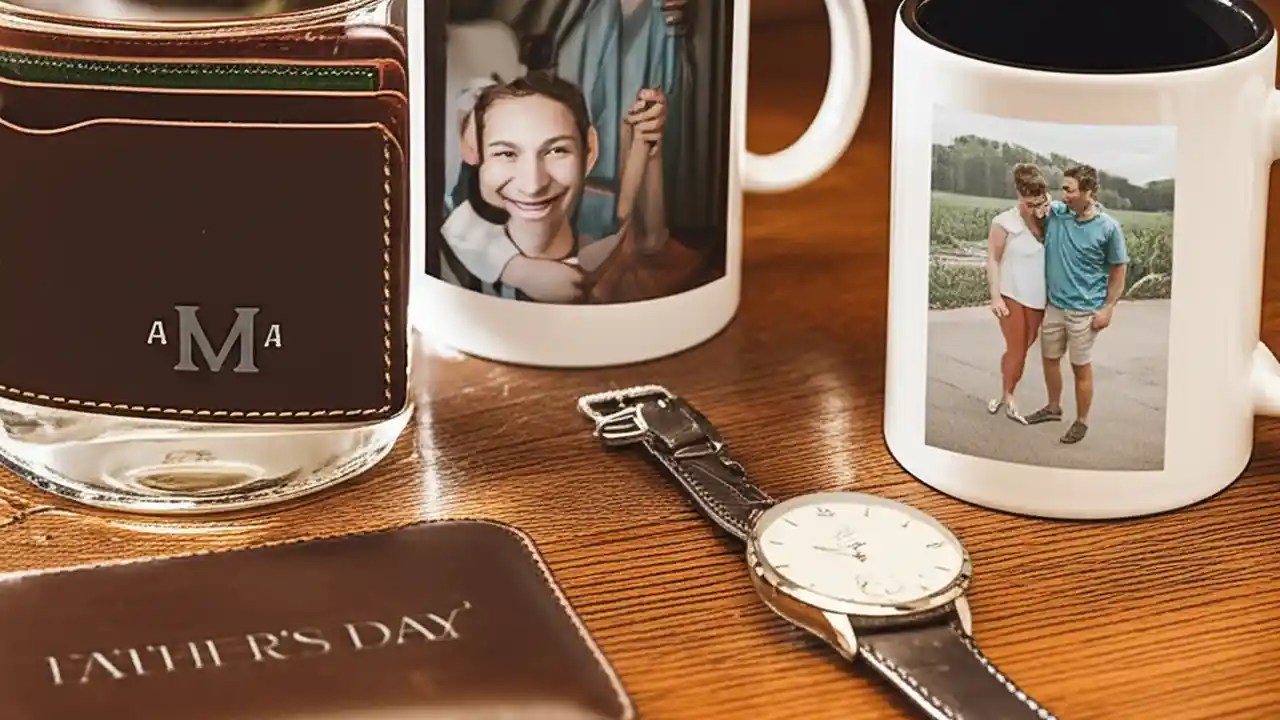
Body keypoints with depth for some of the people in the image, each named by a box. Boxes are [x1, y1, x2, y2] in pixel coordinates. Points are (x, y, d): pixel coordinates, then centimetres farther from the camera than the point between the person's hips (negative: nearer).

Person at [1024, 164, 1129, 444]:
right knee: (1050, 358, 19)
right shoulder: (1055, 213, -6)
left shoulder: (1108, 227, -15)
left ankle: (1081, 422, 20)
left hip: (1084, 310, -5)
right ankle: (1053, 407, 40)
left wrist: (1108, 308, -9)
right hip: (1054, 304, 5)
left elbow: (1119, 270, -6)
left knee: (1081, 367, 5)